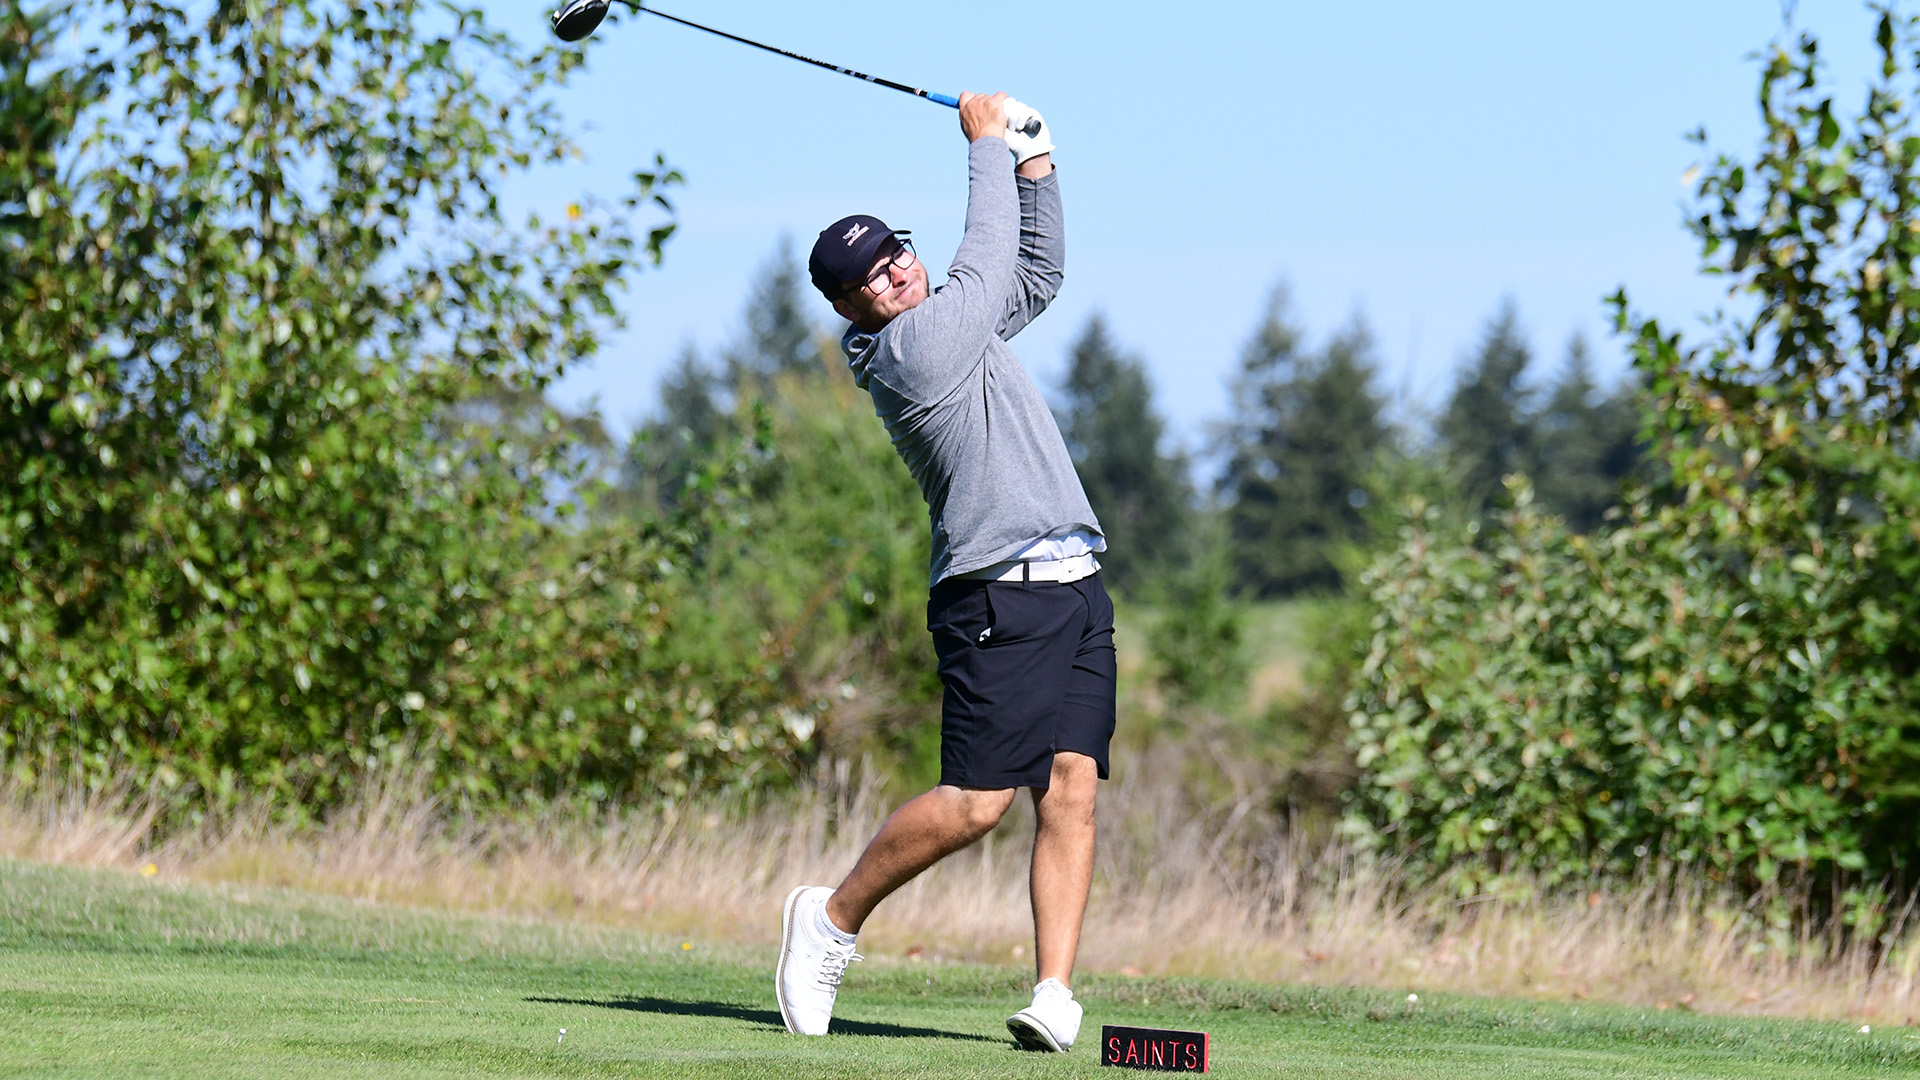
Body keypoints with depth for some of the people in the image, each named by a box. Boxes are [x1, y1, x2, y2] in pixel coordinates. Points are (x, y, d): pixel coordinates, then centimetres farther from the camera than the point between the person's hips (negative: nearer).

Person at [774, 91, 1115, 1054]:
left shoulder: (949, 328, 18)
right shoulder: (909, 349, -10)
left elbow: (1035, 273, 32)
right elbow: (990, 256, -2)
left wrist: (1034, 166, 19)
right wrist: (987, 141, 12)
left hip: (1074, 591, 9)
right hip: (1000, 596, -9)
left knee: (1072, 784, -5)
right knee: (976, 800, -13)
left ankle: (1055, 992, -11)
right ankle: (833, 919, 7)